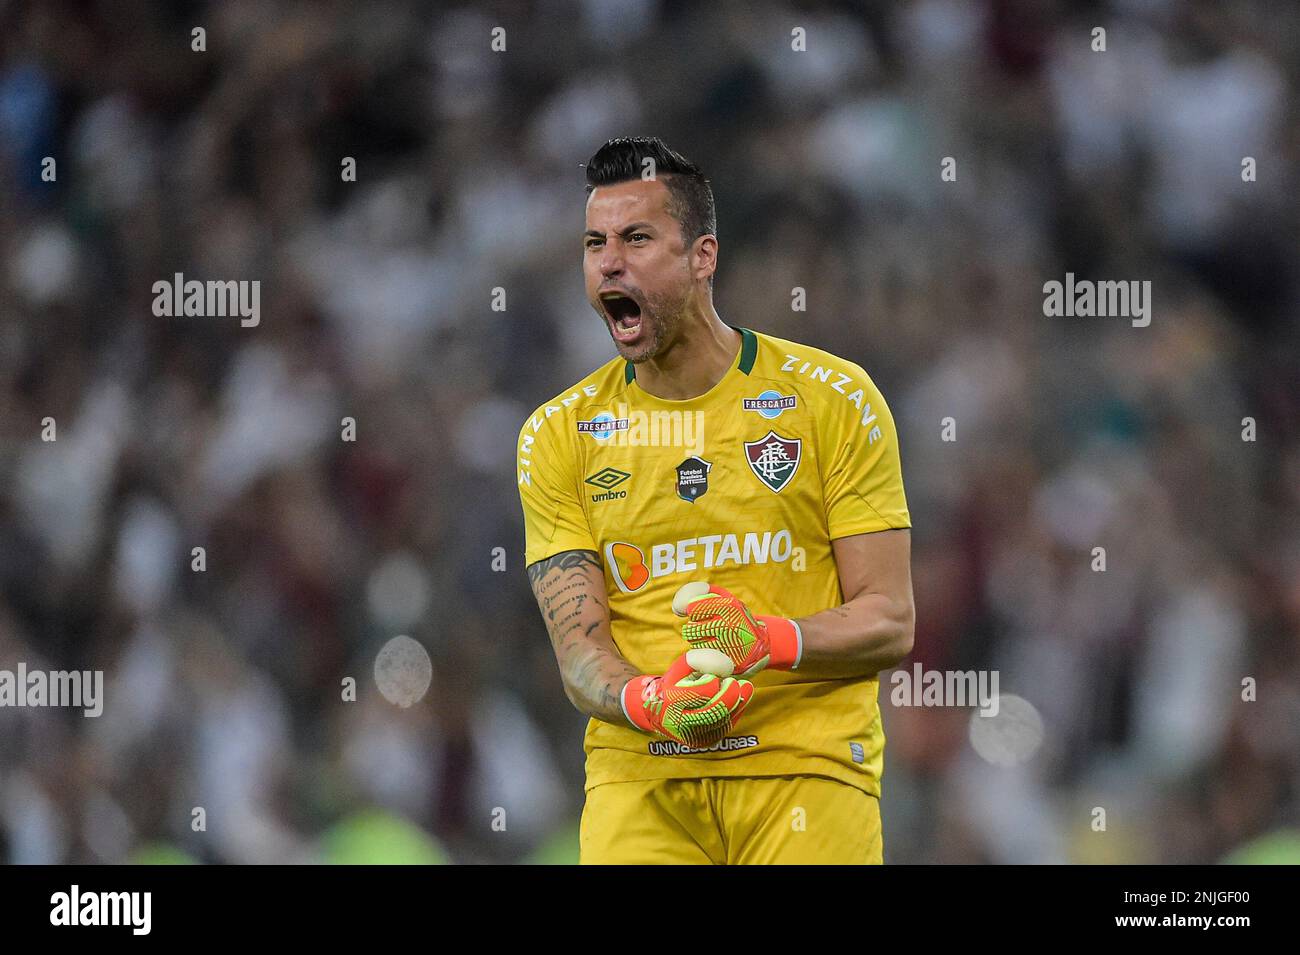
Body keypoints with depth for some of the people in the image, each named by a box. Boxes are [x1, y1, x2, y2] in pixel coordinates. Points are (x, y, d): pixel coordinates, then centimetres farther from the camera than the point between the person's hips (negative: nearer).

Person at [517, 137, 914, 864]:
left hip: (807, 768, -1)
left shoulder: (834, 400, 2)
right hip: (638, 777, 1)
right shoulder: (558, 435, 6)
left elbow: (889, 624, 0)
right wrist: (650, 702, -22)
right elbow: (577, 642, 0)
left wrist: (773, 641, -20)